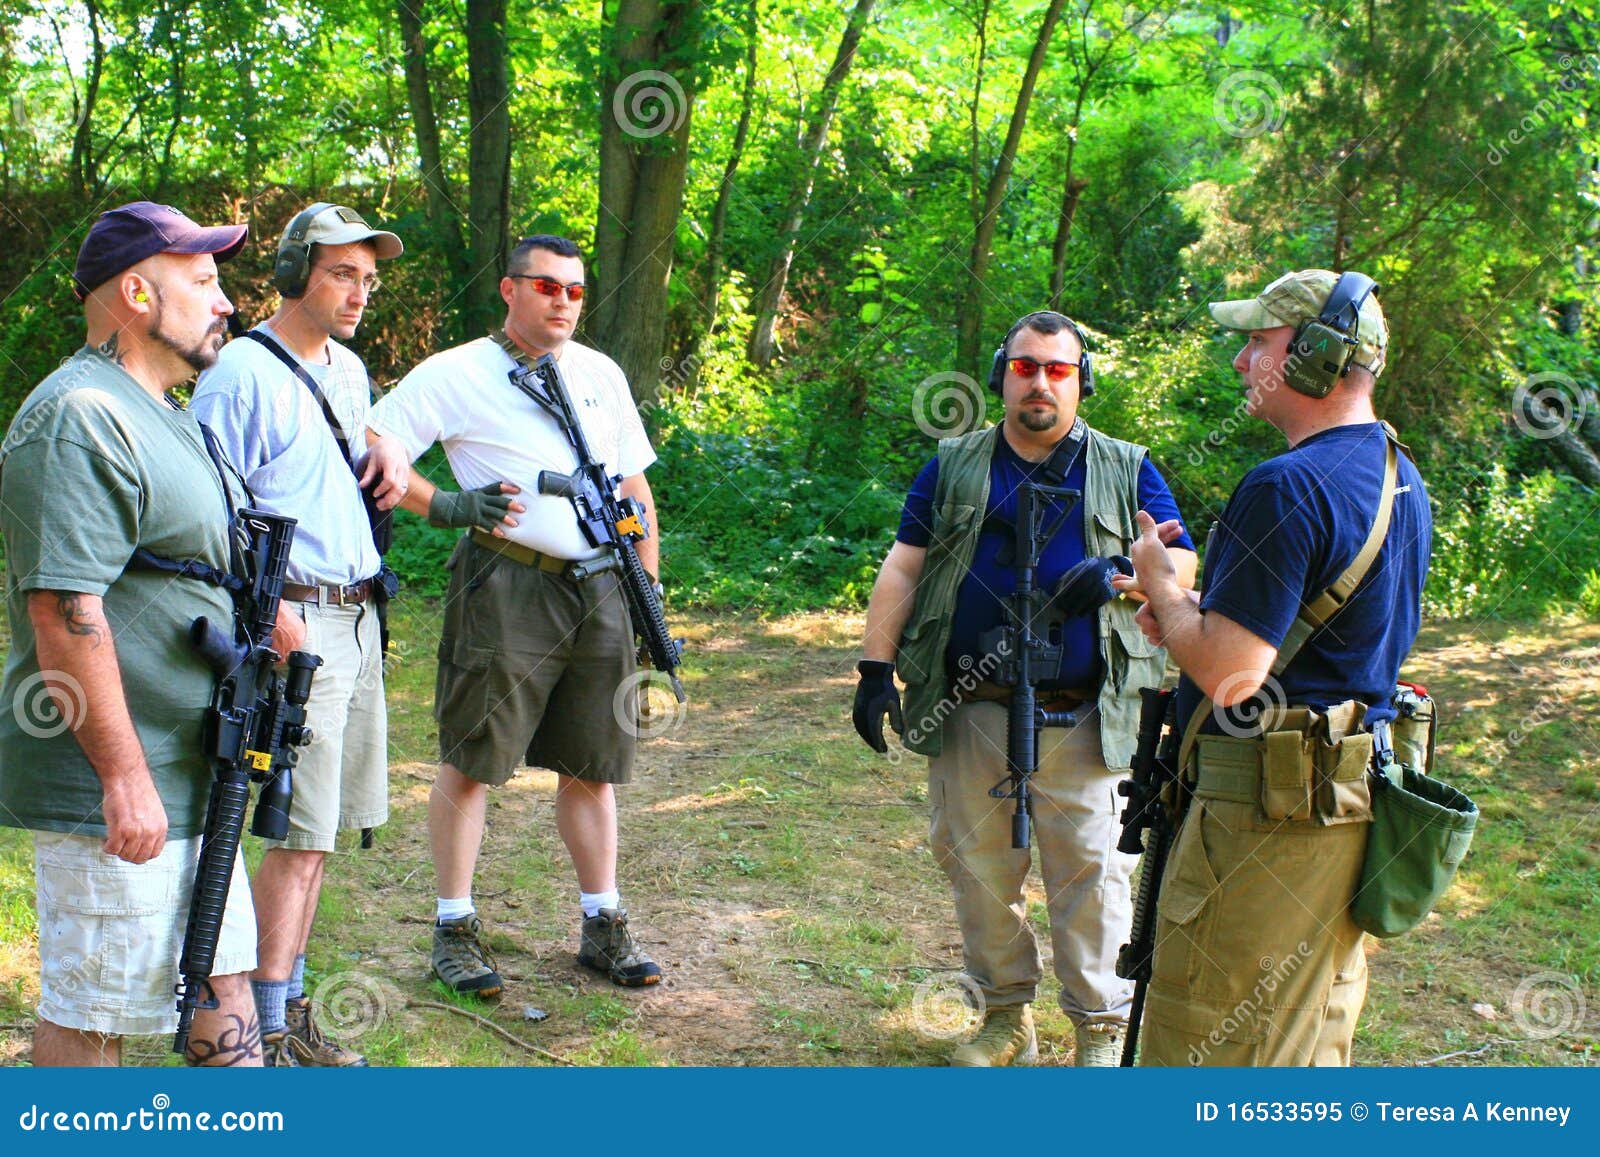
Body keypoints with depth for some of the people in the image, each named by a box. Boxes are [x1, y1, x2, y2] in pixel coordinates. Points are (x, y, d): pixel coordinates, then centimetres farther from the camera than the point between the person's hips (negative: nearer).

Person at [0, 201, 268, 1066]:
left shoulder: (161, 416, 16)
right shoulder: (78, 418, -18)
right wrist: (126, 778, -24)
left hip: (188, 777, 10)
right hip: (114, 792, -10)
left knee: (221, 971, 17)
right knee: (89, 1012, 1)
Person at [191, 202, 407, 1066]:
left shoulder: (349, 371, 16)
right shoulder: (241, 375, -11)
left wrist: (387, 461, 10)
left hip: (358, 618, 9)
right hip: (294, 622, -8)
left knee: (318, 831, 13)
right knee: (301, 837, -8)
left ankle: (290, 1014, 25)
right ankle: (267, 1038, 3)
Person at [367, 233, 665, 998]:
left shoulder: (602, 374, 16)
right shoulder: (456, 374, 0)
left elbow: (635, 485, 20)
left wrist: (649, 586, 13)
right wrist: (447, 506, -16)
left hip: (599, 591, 5)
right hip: (505, 588, -5)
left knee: (592, 765, 10)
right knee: (470, 762, 0)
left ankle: (603, 925, 20)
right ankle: (455, 928, 12)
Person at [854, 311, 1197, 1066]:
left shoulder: (1127, 471, 9)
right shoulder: (954, 467, 11)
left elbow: (1181, 561, 4)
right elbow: (902, 569, 8)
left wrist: (1119, 571, -18)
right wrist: (877, 666, -2)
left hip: (1080, 719, -2)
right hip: (970, 714, 2)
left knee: (1090, 874, -1)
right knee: (978, 867, 8)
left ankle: (1102, 1031, 13)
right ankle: (1006, 1018, 24)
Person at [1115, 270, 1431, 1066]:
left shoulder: (1289, 487, -20)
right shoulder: (1401, 480, 12)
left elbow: (1229, 674, -23)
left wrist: (1159, 580, -6)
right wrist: (1188, 612, 13)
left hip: (1268, 817, -10)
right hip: (1353, 803, 10)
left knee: (1205, 1048, 0)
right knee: (1314, 1046, 20)